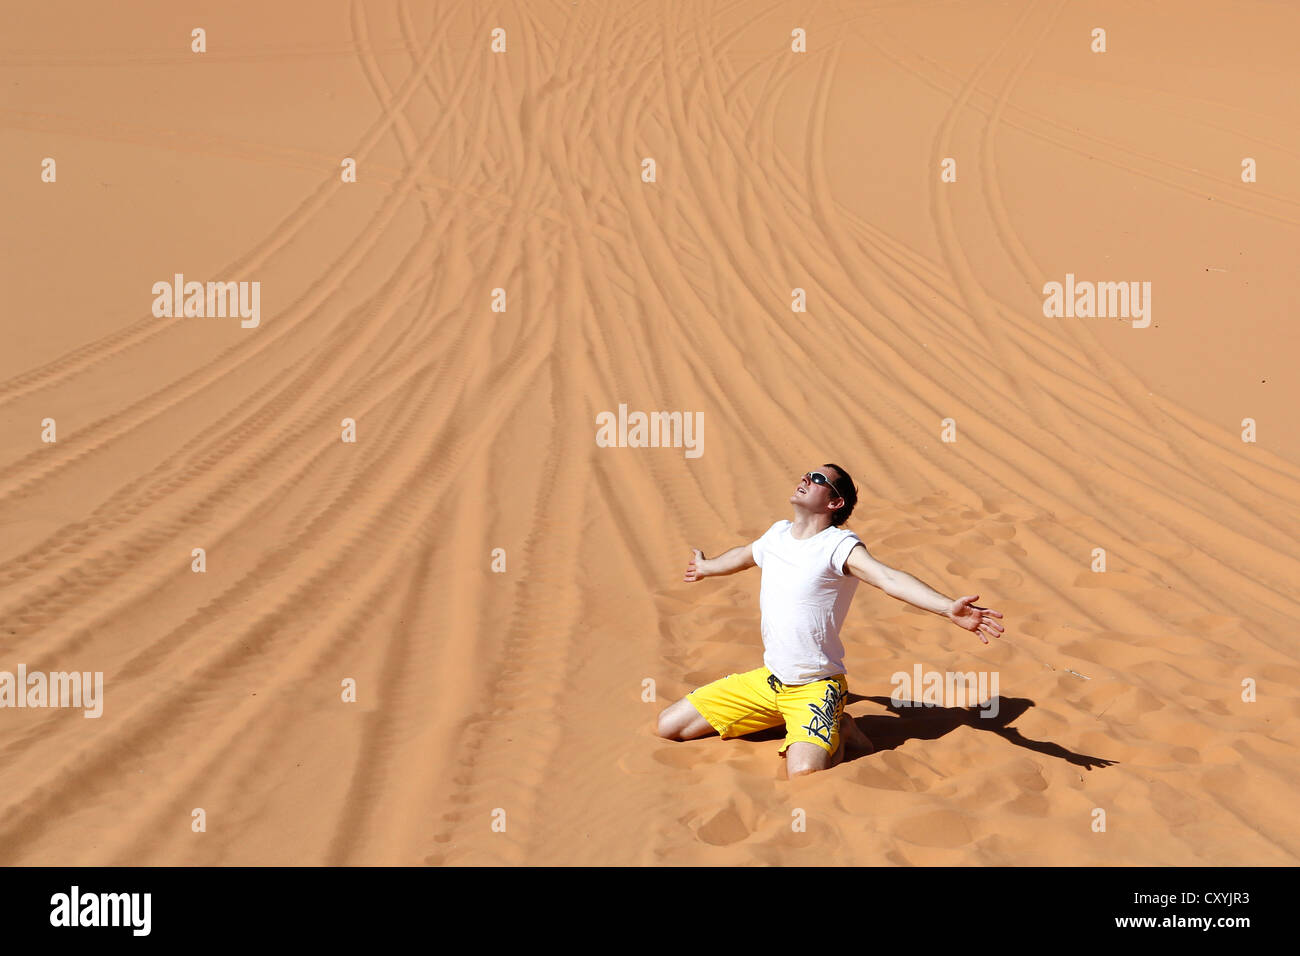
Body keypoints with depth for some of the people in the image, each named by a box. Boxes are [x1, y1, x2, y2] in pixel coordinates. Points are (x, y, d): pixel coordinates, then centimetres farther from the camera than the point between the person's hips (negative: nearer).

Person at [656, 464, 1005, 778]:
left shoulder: (838, 545, -16)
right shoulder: (777, 534, 6)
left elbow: (888, 577, -33)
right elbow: (744, 556, 29)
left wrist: (949, 608, -50)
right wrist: (707, 567, 50)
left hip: (815, 688, -7)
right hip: (766, 681, 7)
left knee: (803, 773, -34)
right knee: (669, 725, 7)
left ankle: (838, 733, 3)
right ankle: (778, 719, 18)